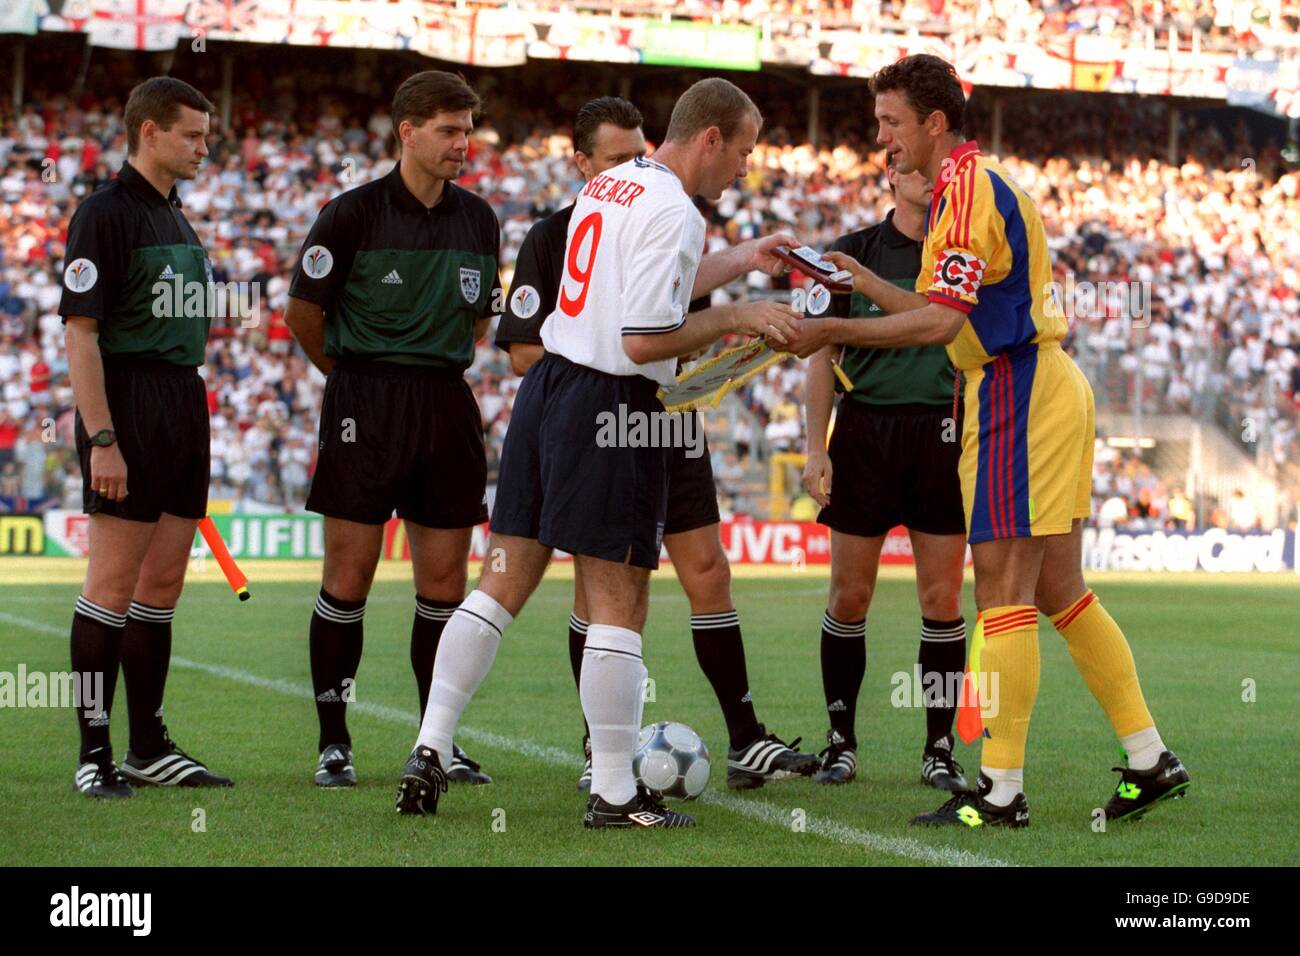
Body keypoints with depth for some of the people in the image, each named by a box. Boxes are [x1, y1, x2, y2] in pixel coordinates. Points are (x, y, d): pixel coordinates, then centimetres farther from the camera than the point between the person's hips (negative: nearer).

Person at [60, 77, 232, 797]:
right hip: (129, 408, -9)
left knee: (164, 583, 10)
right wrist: (101, 439, -20)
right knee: (113, 584, -6)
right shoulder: (104, 214, -10)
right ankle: (94, 753, -1)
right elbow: (80, 331, -15)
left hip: (184, 406, 9)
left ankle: (148, 747, 16)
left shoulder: (176, 217, 17)